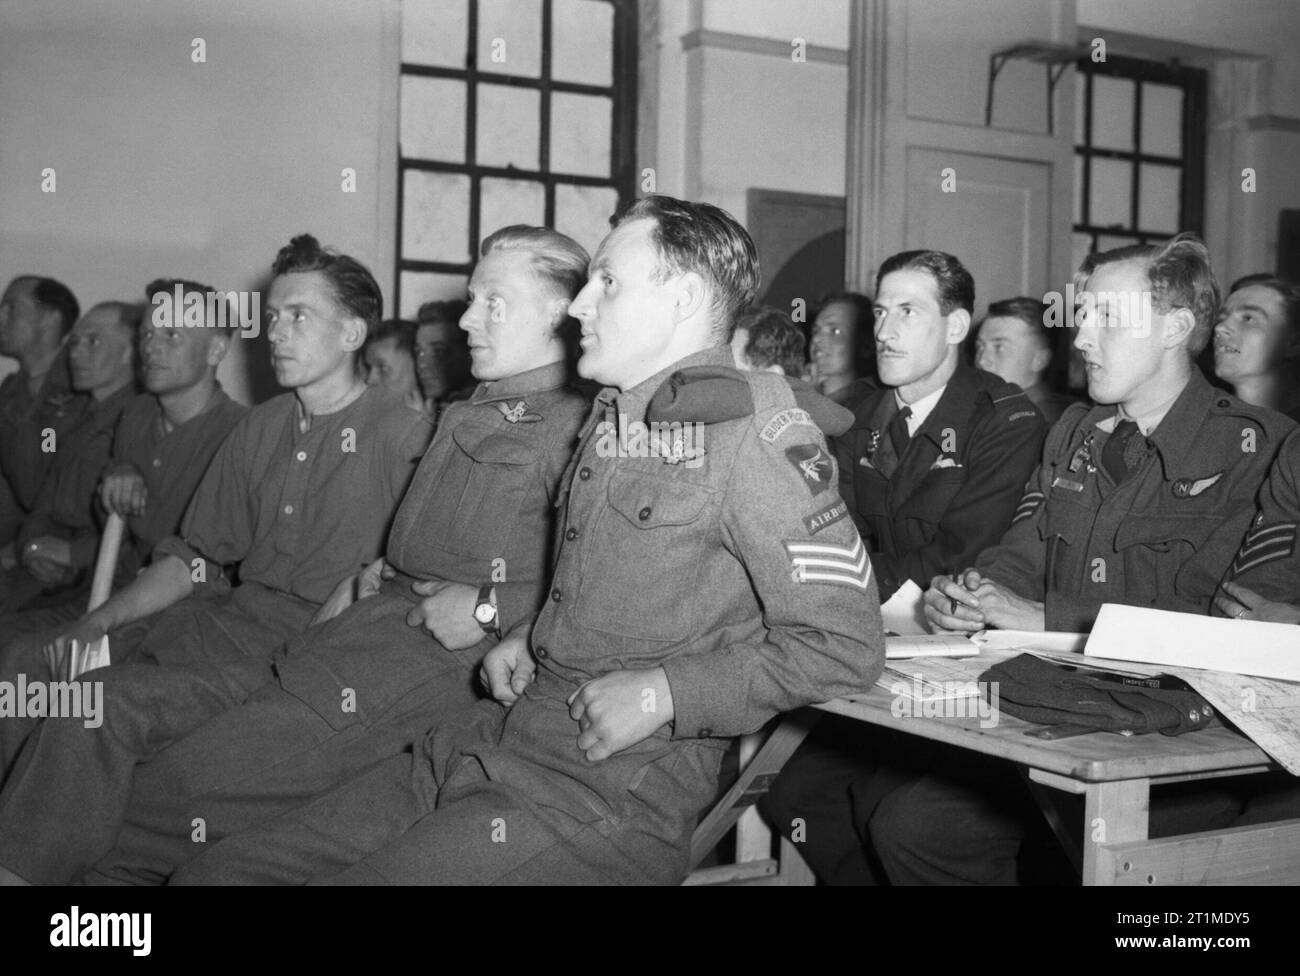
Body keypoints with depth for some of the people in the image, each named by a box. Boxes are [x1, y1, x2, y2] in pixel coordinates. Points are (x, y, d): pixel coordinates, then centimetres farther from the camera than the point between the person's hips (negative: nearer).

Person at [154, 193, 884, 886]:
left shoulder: (754, 429, -9)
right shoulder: (612, 418, 18)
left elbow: (846, 644, -15)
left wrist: (662, 694, -15)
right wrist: (532, 640, 10)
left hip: (617, 789, -8)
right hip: (495, 737, 8)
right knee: (214, 870, -1)